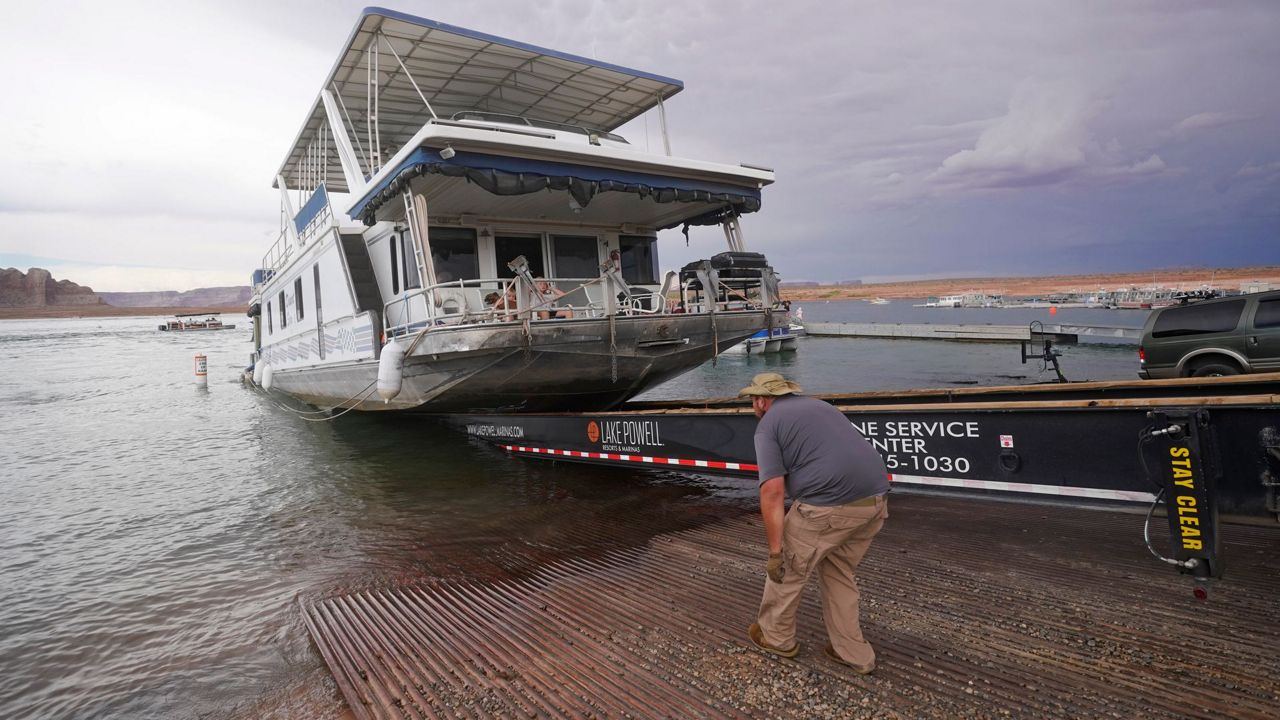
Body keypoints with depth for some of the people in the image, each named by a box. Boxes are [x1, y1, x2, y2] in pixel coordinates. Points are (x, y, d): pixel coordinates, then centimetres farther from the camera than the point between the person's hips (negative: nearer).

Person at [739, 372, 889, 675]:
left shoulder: (768, 425, 2)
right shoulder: (818, 405, 24)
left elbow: (772, 491, -9)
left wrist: (774, 551, -6)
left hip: (829, 504, -7)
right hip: (874, 499, 7)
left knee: (786, 569, 15)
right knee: (839, 572, 26)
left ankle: (776, 636, 34)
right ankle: (853, 652, 32)